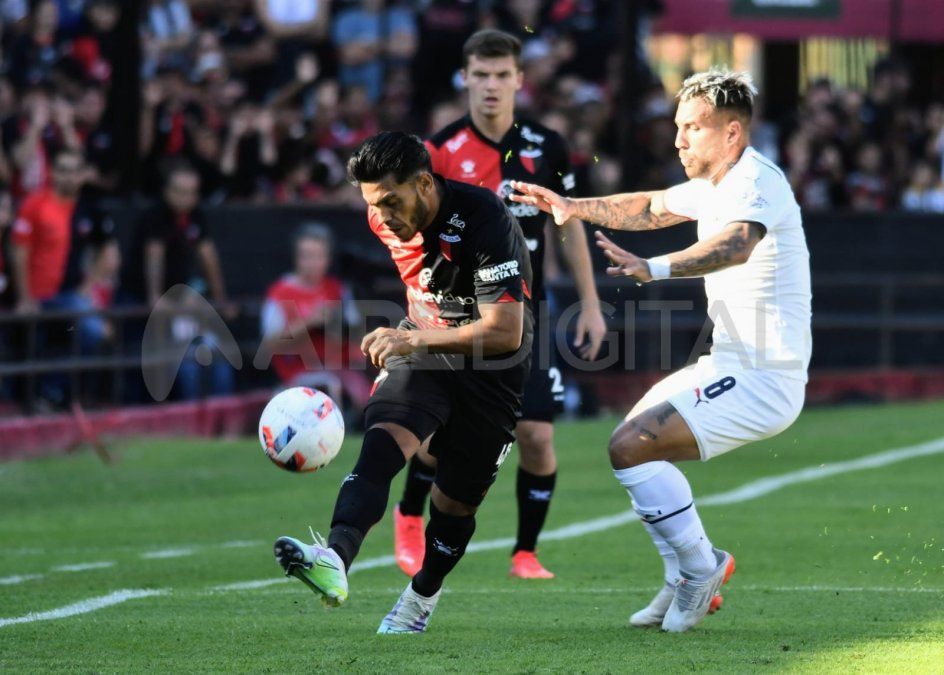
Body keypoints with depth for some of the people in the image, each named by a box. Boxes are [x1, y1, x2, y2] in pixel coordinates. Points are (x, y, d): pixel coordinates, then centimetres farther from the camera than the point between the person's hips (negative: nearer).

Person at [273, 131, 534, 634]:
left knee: (458, 499, 5)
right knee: (382, 439, -25)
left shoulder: (485, 221, -28)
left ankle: (422, 598, 32)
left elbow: (505, 332, -31)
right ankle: (335, 559, -45)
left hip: (491, 370, -4)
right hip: (423, 348, 4)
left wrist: (414, 341, -34)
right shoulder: (388, 220, -6)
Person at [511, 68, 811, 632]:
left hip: (762, 379, -11)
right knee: (634, 436, 22)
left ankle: (701, 567, -4)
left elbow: (737, 245, -41)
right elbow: (652, 208, 32)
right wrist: (574, 207, 22)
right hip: (733, 364, 11)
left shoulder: (756, 183, -19)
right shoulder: (716, 184, 13)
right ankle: (686, 583, 22)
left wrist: (656, 268, -54)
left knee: (631, 447, -19)